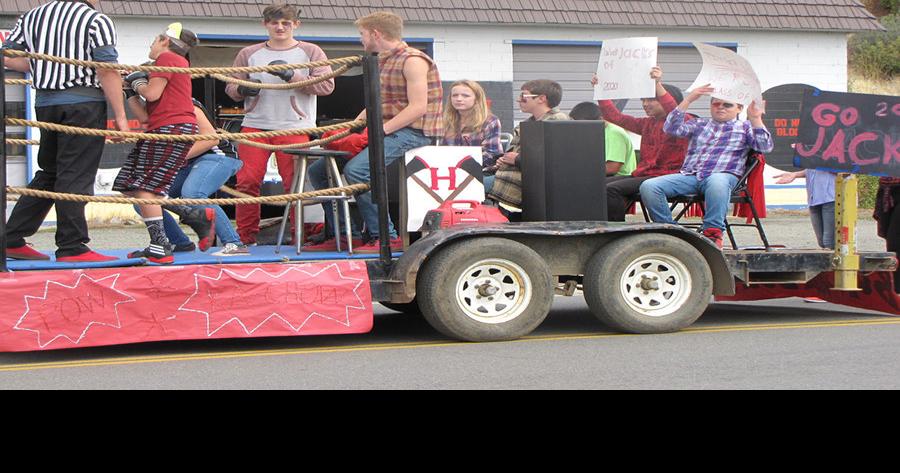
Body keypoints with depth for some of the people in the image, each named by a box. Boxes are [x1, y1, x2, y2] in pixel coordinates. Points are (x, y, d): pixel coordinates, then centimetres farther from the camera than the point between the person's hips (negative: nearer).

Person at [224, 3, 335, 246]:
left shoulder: (310, 52, 7)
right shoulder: (249, 54, 14)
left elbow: (326, 85, -3)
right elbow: (231, 87, 16)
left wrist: (292, 76, -15)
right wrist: (242, 89, -9)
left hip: (294, 128, -2)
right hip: (254, 126, 2)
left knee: (295, 184, -4)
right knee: (247, 182, -5)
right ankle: (246, 237, 4)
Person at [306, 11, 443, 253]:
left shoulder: (412, 61, -11)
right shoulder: (381, 62, 19)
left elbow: (418, 107, -20)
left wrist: (382, 129, -24)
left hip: (412, 133, -10)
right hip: (387, 131, 10)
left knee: (356, 169, -33)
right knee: (319, 170, 4)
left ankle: (387, 237, -26)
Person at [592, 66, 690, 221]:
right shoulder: (647, 124, 21)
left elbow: (674, 113, -28)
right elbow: (615, 116, 21)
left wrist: (658, 85, -39)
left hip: (665, 176, -9)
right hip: (642, 174, 9)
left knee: (612, 189, -25)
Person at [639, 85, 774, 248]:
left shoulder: (745, 127, 20)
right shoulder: (699, 124, 27)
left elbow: (765, 147, 4)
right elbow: (672, 129, 10)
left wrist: (756, 119, -9)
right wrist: (688, 100, 4)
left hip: (723, 175, -3)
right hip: (689, 176, 3)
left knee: (716, 182, -44)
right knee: (648, 186, -21)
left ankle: (712, 232, -35)